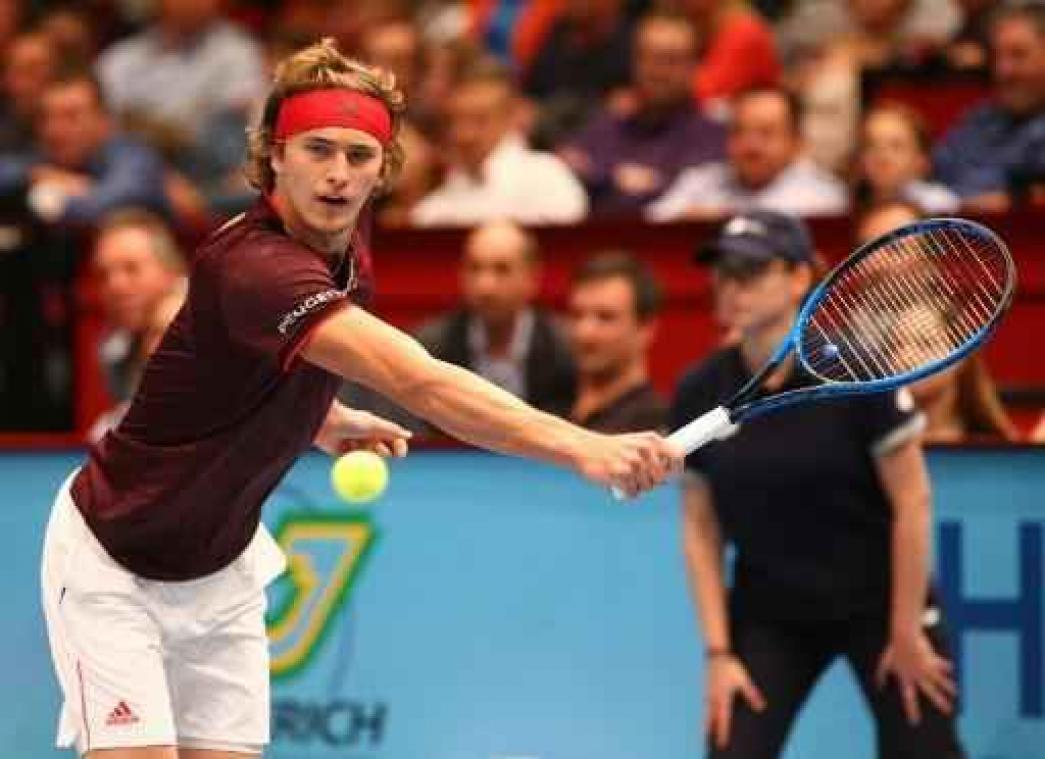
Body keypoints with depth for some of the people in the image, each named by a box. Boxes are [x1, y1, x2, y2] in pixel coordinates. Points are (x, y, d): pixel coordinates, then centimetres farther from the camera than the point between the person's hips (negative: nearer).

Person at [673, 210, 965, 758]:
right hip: (770, 615, 3)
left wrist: (907, 630, -11)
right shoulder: (699, 393, -5)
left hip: (879, 603, -3)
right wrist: (718, 651, -4)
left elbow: (912, 502, -12)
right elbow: (700, 527, 1)